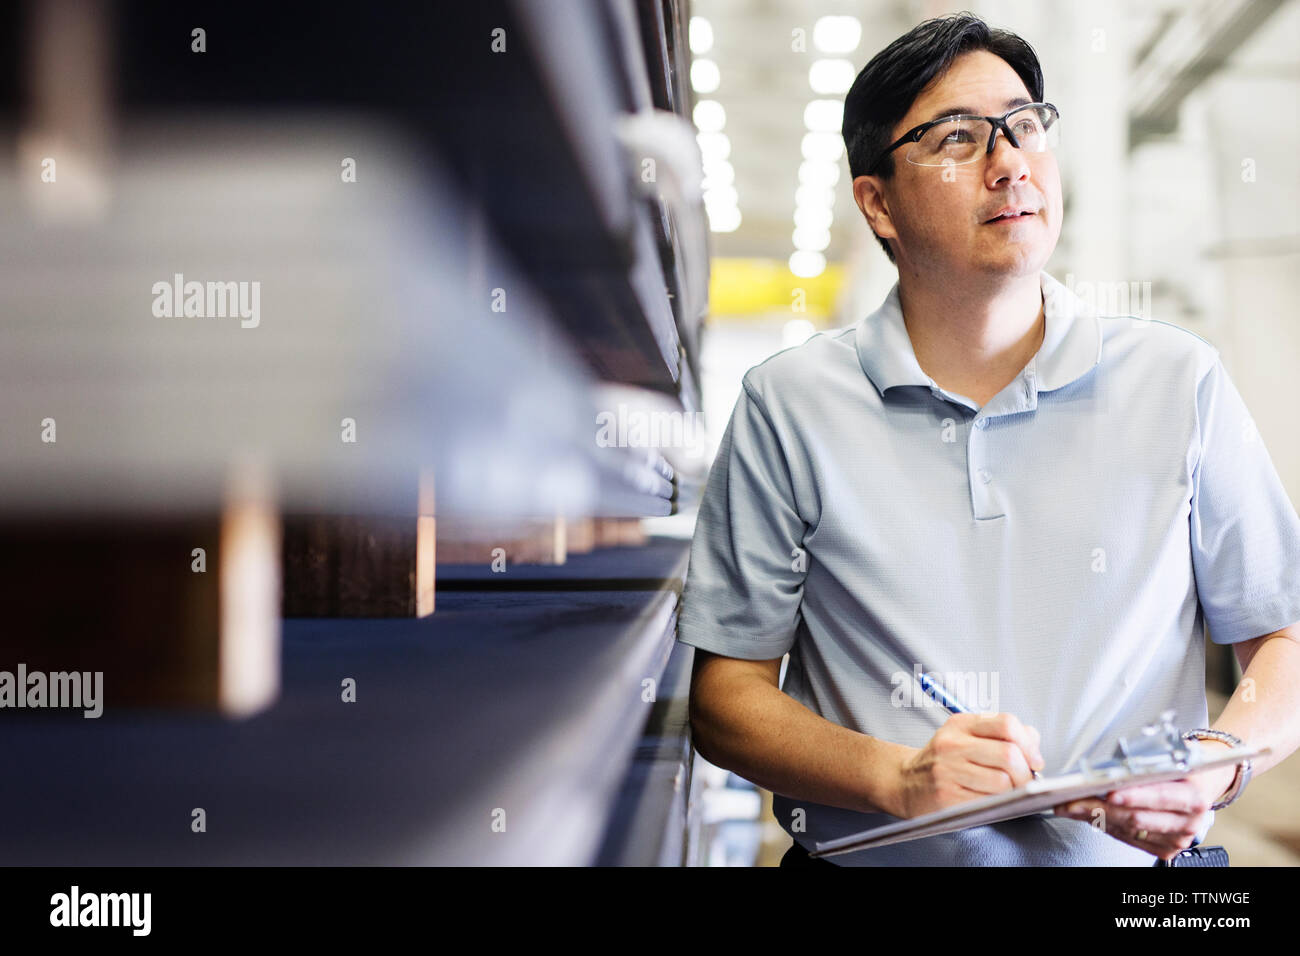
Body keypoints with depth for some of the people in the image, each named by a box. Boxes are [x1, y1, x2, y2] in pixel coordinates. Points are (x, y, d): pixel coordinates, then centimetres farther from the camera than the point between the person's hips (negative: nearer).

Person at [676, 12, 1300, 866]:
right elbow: (726, 697, 3)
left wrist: (1217, 767, -9)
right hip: (872, 859, -1)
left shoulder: (1180, 382, 6)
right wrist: (896, 777, -13)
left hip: (1123, 859, 1)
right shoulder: (792, 405, 3)